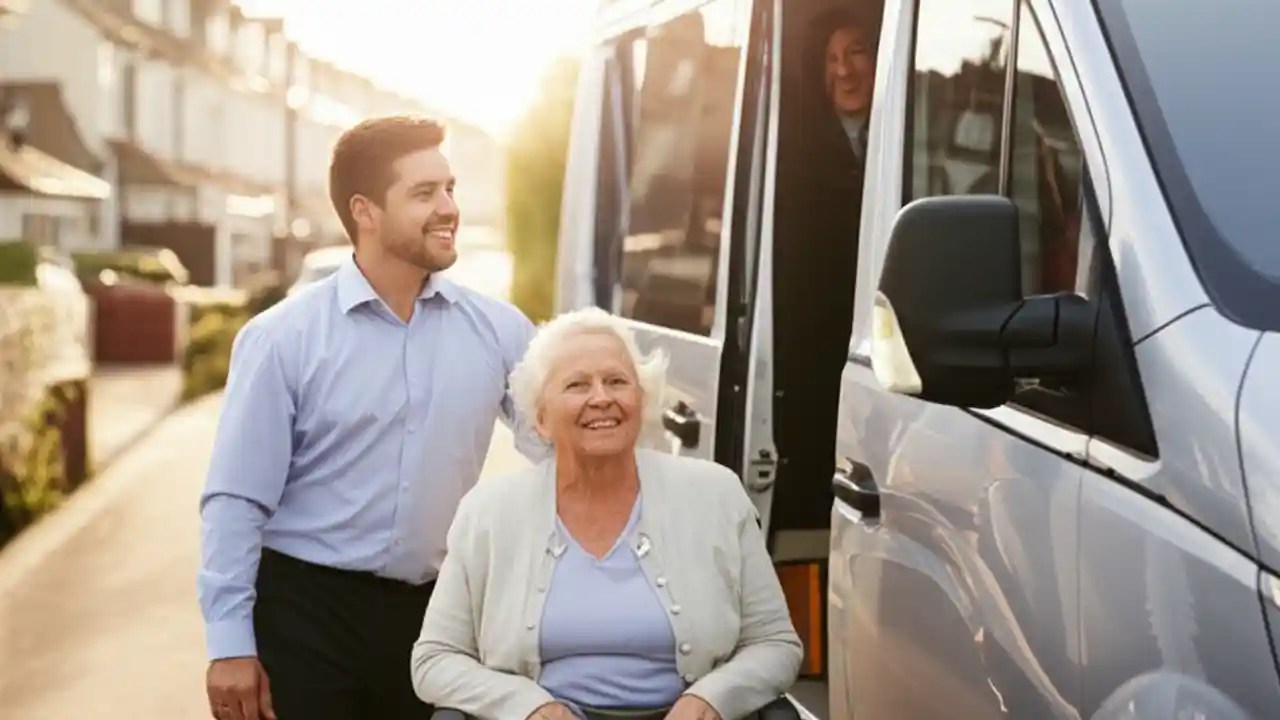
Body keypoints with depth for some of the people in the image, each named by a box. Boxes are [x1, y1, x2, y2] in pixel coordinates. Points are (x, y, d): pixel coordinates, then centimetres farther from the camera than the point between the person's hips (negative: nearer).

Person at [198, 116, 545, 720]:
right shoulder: (284, 338, -6)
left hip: (436, 615, 3)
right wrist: (229, 644, -9)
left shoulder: (498, 330, 1)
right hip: (306, 614, -3)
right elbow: (237, 501, -6)